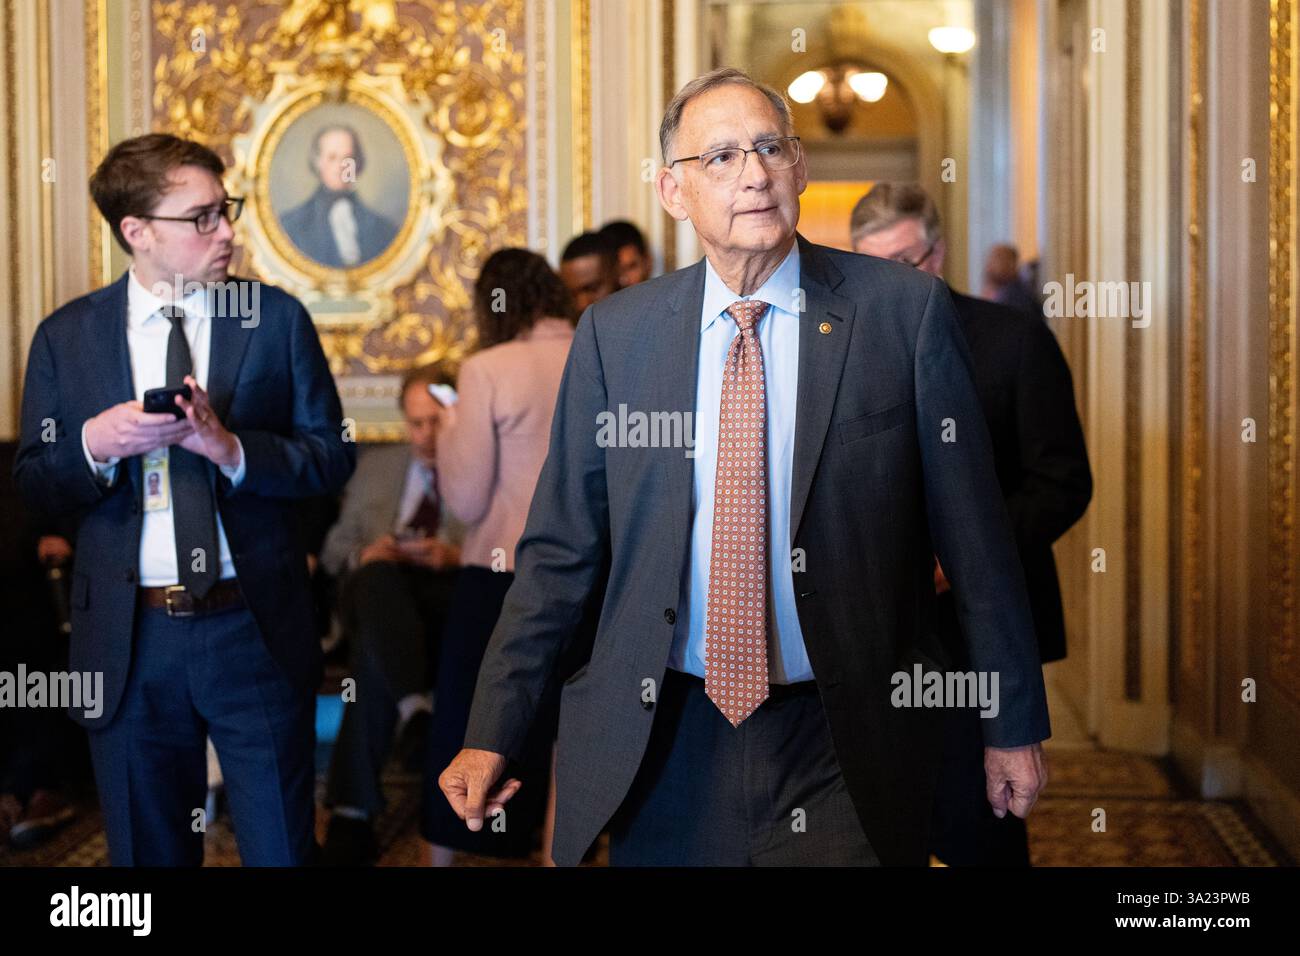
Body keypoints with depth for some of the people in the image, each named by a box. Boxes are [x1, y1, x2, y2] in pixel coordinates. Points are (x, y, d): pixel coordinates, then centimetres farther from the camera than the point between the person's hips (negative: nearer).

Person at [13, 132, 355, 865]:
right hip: (128, 641, 1)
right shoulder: (66, 338, 3)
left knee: (282, 850, 6)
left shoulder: (276, 318, 1)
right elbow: (35, 485, 4)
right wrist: (95, 444, -16)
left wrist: (232, 448, -18)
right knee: (148, 855, 13)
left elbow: (333, 458, -1)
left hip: (255, 632, -1)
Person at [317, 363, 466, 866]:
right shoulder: (376, 466, 26)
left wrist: (458, 558, -16)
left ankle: (353, 814, -38)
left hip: (451, 601, -2)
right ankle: (413, 702, -56)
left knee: (375, 653, -38)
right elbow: (334, 548, 22)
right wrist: (363, 556, -2)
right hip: (375, 597, 3)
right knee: (378, 575, -38)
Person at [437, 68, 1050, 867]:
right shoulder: (613, 334, 2)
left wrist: (1015, 725, 3)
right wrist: (493, 734, 0)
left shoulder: (905, 311, -3)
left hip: (847, 747, -1)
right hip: (664, 745, 2)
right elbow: (560, 548, 5)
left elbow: (973, 532, 0)